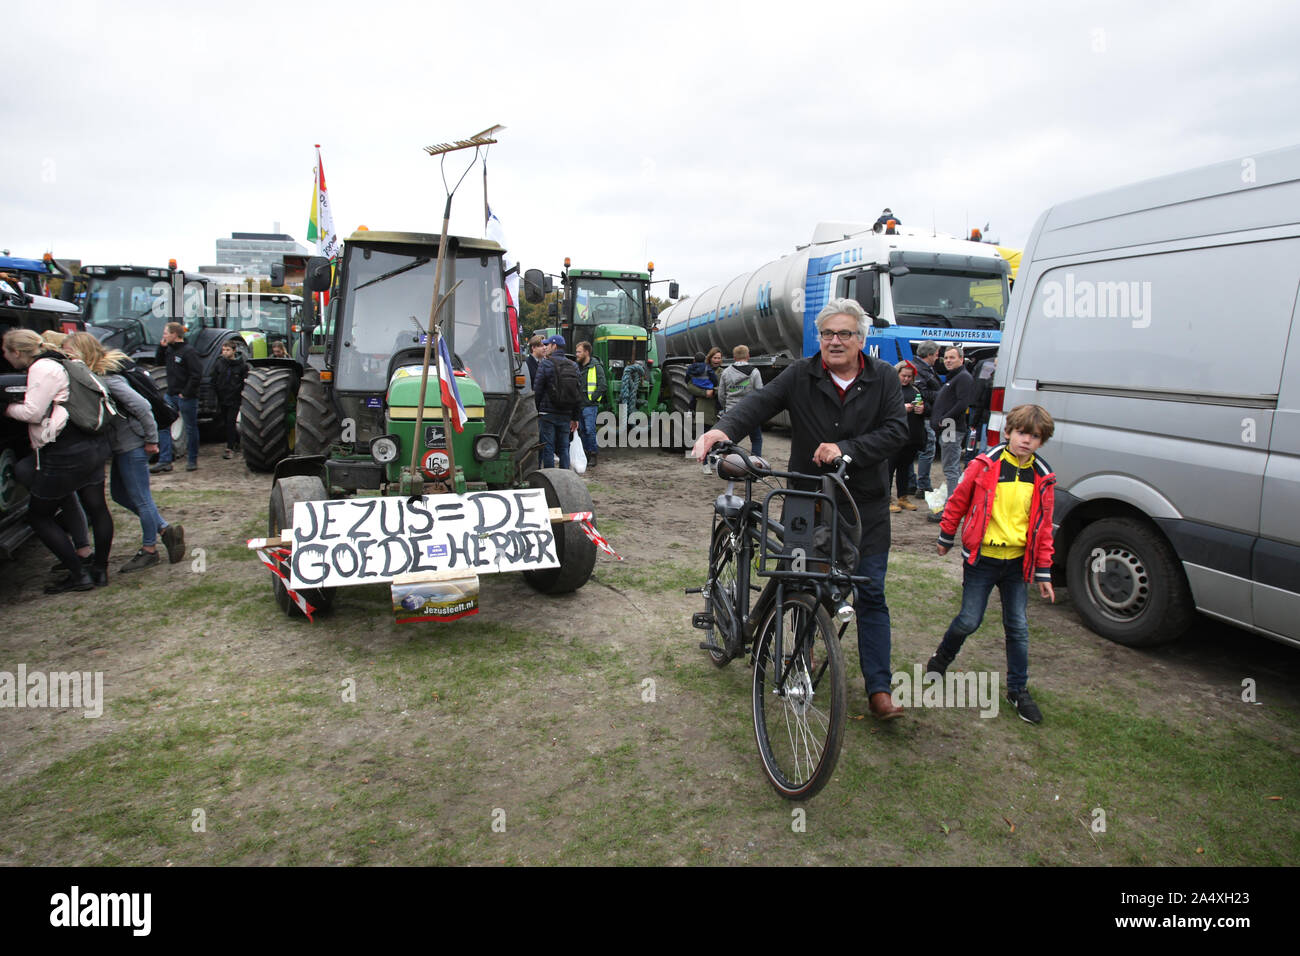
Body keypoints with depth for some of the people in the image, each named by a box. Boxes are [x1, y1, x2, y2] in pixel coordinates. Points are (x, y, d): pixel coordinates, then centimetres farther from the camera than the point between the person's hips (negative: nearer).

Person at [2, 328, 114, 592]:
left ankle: (79, 575, 4)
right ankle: (100, 570, 21)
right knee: (96, 508, 12)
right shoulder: (60, 364, 16)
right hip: (92, 446, 9)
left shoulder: (42, 368, -12)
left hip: (66, 454, -9)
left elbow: (32, 412, -16)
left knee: (39, 516, 4)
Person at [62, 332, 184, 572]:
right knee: (119, 494, 18)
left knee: (140, 499, 2)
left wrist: (151, 440, -18)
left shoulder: (106, 379, -20)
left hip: (133, 446, -10)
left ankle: (149, 550, 16)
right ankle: (166, 530, 23)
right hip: (122, 446, 10)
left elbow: (142, 406, -24)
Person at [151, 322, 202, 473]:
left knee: (190, 428, 5)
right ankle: (164, 461, 5)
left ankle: (193, 461, 16)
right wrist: (161, 347, 9)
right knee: (163, 426, 2)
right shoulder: (169, 350, 11)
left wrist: (186, 393, -17)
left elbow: (196, 375, -18)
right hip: (171, 395, 8)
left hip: (186, 397, -8)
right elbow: (159, 362, 24)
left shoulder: (188, 351, -13)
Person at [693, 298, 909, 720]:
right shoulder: (802, 375, -4)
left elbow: (896, 430, -9)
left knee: (871, 595, 2)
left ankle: (879, 690, 8)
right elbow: (760, 403, -16)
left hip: (866, 505, 0)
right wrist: (723, 429, -36)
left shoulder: (883, 378, -1)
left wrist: (846, 449, -23)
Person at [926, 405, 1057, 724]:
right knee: (969, 621, 0)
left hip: (1017, 561, 3)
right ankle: (941, 658, 29)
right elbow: (958, 500, 2)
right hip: (981, 557, -3)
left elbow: (1043, 528, 7)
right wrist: (947, 536, 10)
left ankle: (1018, 689, 23)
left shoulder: (1042, 479, 2)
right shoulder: (985, 464, -8)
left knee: (1017, 626, 8)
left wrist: (1043, 572, 7)